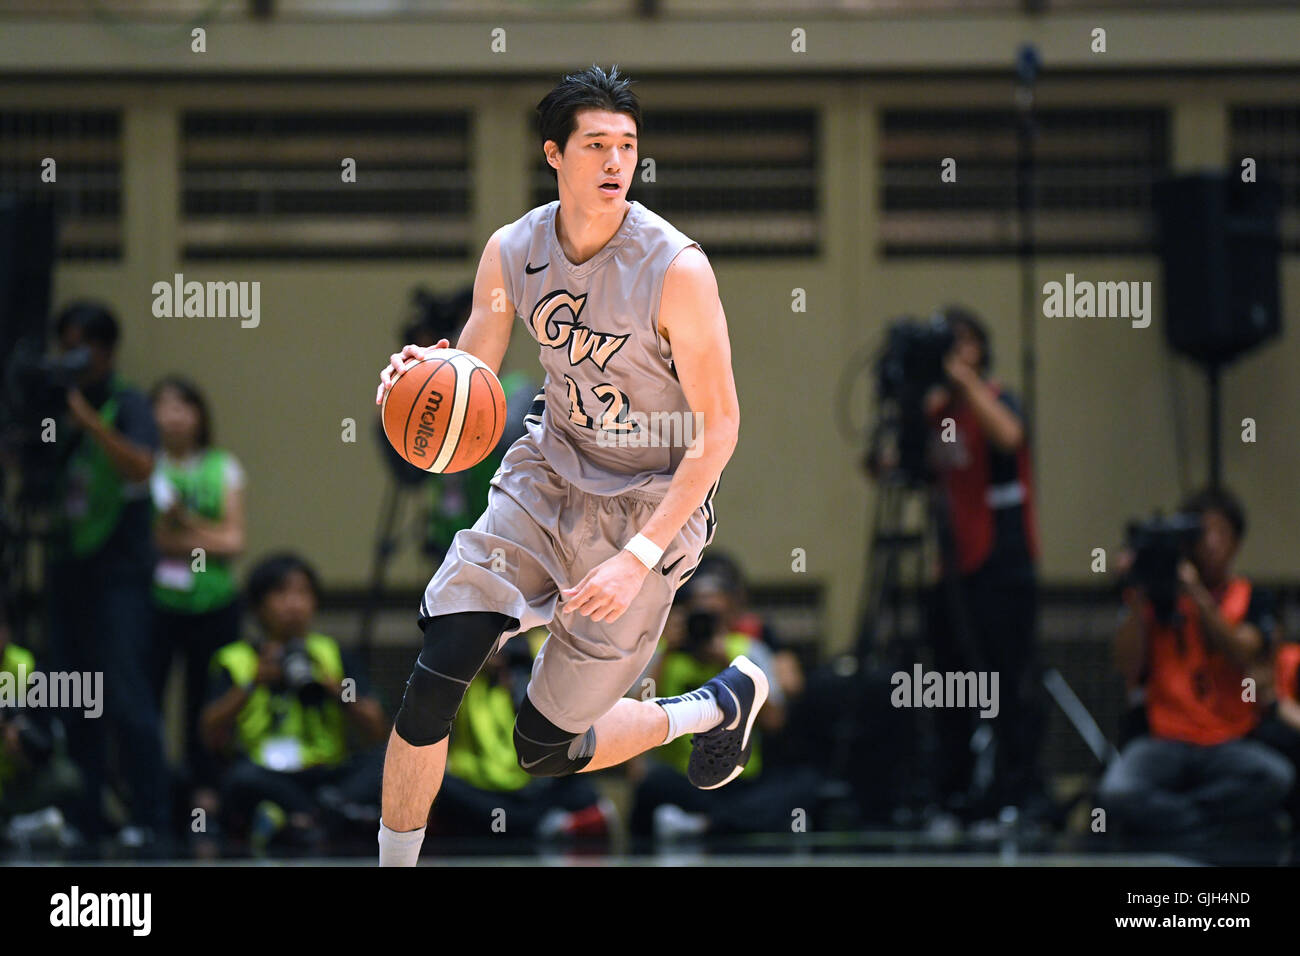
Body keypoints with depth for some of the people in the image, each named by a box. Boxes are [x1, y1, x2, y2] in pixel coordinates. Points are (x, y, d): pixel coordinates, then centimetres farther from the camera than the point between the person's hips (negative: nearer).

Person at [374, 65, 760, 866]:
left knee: (545, 749, 2)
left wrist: (640, 559, -24)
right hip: (548, 474, 4)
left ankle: (721, 704, 29)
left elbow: (720, 426, -17)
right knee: (431, 685, -15)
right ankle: (397, 862, 3)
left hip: (650, 505, -4)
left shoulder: (676, 269, -22)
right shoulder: (512, 252, -8)